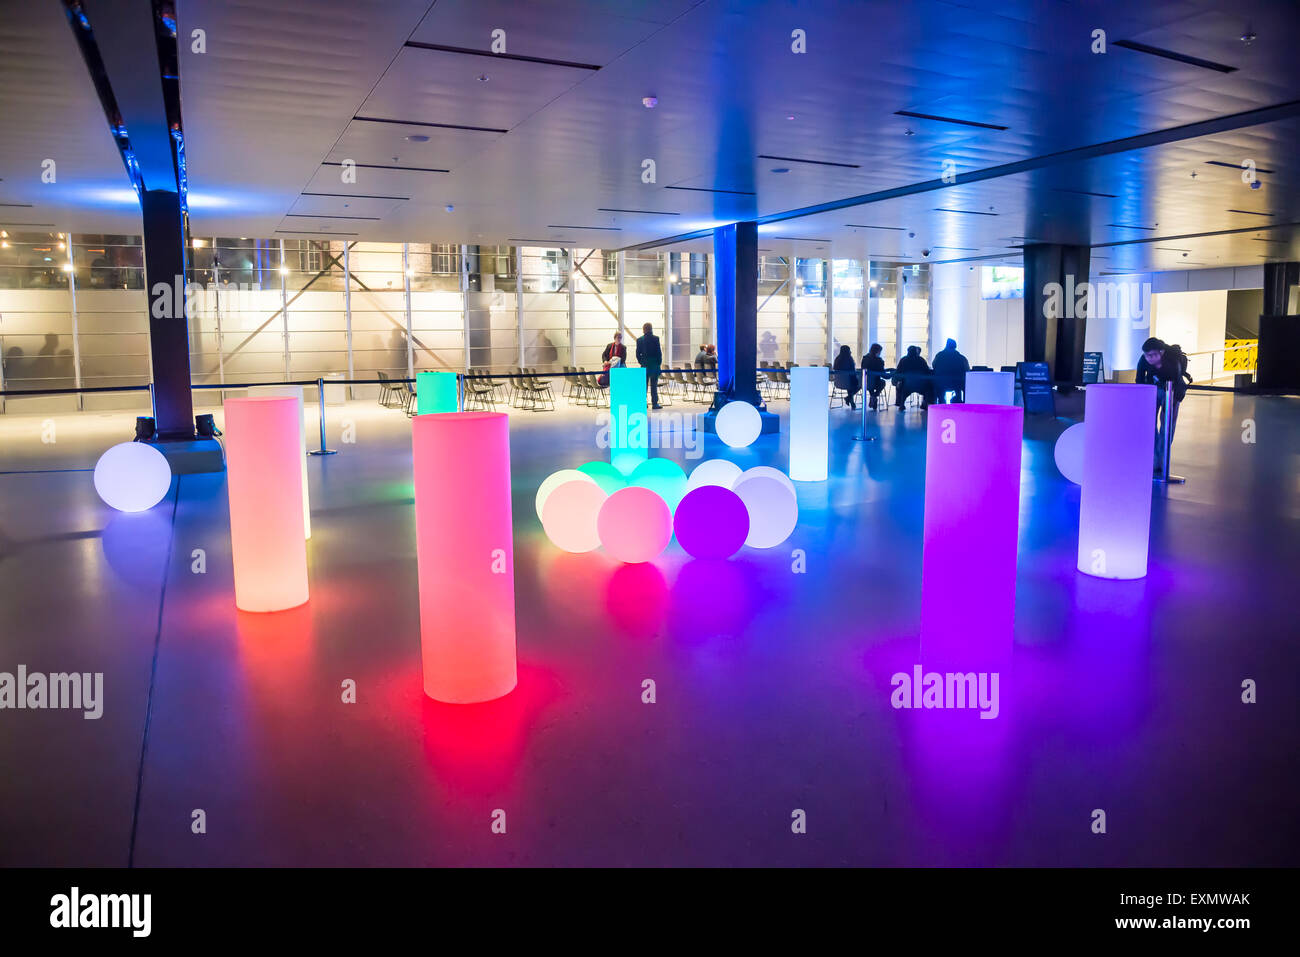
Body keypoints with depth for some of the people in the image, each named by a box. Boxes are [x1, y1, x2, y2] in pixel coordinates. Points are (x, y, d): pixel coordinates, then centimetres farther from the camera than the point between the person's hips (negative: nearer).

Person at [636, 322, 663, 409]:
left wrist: (641, 362, 13)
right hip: (654, 364, -3)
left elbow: (638, 353, 2)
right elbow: (659, 352, -8)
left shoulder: (639, 340, 0)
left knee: (644, 384, 11)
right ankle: (654, 403, 0)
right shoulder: (655, 339, -9)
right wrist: (659, 363, 3)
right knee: (654, 385, 1)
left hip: (645, 365, 3)